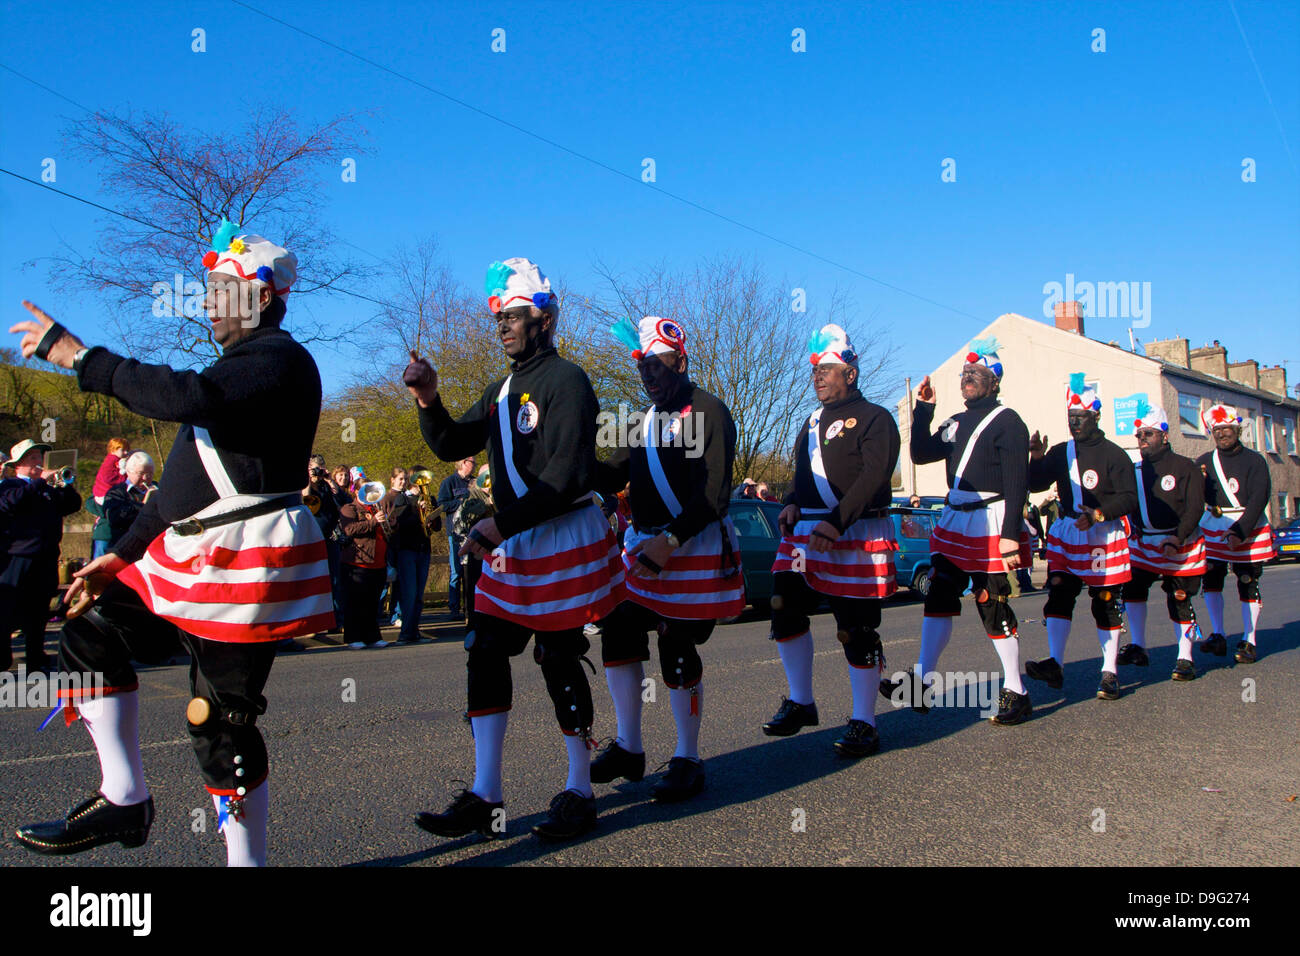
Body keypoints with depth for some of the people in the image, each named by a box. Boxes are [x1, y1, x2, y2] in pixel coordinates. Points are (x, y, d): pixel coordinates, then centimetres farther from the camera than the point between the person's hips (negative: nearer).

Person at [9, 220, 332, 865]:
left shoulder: (280, 360, -10)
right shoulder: (237, 365, 24)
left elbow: (187, 397, -30)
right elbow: (186, 479, 24)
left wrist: (80, 357, -20)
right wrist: (120, 556, 21)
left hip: (245, 560, -11)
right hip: (186, 557, 11)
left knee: (221, 722, -7)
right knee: (91, 634, 12)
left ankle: (247, 861, 7)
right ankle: (124, 801, 18)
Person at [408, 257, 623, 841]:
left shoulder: (565, 381, -11)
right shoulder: (504, 388, 16)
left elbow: (568, 474, -20)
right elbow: (453, 447, 16)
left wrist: (502, 523, -23)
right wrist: (429, 403, -2)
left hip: (564, 541, -8)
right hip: (511, 545, 8)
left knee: (559, 663, -1)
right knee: (485, 656, 5)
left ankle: (579, 793, 15)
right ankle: (484, 799, 13)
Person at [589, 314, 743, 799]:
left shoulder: (709, 412, -6)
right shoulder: (643, 422, 19)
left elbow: (714, 492, -15)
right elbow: (610, 476, 12)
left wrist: (671, 540, -22)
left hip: (695, 548, -7)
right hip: (643, 545, 8)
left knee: (678, 652, -4)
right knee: (617, 635, 2)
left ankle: (687, 761, 11)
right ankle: (627, 749, 16)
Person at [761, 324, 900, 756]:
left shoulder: (874, 419, -4)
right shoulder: (813, 422, 21)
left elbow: (873, 477, -15)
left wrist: (835, 523, -23)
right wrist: (792, 504, 3)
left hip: (856, 538, -7)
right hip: (804, 534, 7)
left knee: (857, 631, -2)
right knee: (785, 613, 3)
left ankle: (863, 723, 9)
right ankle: (800, 703, 20)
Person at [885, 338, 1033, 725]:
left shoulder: (1007, 421, -6)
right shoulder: (954, 424, 19)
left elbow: (1017, 482, -14)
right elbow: (921, 454, 16)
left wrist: (1010, 534, -22)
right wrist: (923, 409, 8)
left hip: (991, 526, -7)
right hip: (953, 523, 7)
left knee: (993, 606, -4)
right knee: (938, 597, 3)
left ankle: (1015, 692, 7)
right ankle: (923, 681, 6)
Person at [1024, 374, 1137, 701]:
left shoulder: (1113, 454, -4)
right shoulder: (1061, 452, 10)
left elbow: (1129, 498, -8)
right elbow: (1036, 484, 7)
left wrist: (1098, 514, -22)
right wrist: (1037, 458, -9)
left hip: (1104, 536, -4)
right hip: (1067, 534, 4)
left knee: (1106, 604, 1)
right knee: (1058, 594, -7)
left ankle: (1109, 673, 7)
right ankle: (1055, 665, -9)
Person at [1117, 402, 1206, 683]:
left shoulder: (1184, 467, -3)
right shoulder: (1134, 471, 11)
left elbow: (1195, 508, -9)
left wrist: (1177, 538, -20)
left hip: (1181, 545, -4)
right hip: (1144, 543, 4)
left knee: (1179, 599, -3)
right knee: (1132, 585, -11)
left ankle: (1185, 658, 9)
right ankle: (1138, 647, -1)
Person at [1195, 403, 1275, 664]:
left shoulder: (1254, 461, -2)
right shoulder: (1204, 462, 9)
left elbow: (1259, 499, -11)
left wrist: (1240, 532, -20)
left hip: (1249, 530, -3)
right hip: (1213, 528, 3)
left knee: (1248, 587, 0)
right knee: (1211, 581, 1)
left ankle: (1248, 641, 8)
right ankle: (1218, 635, 14)